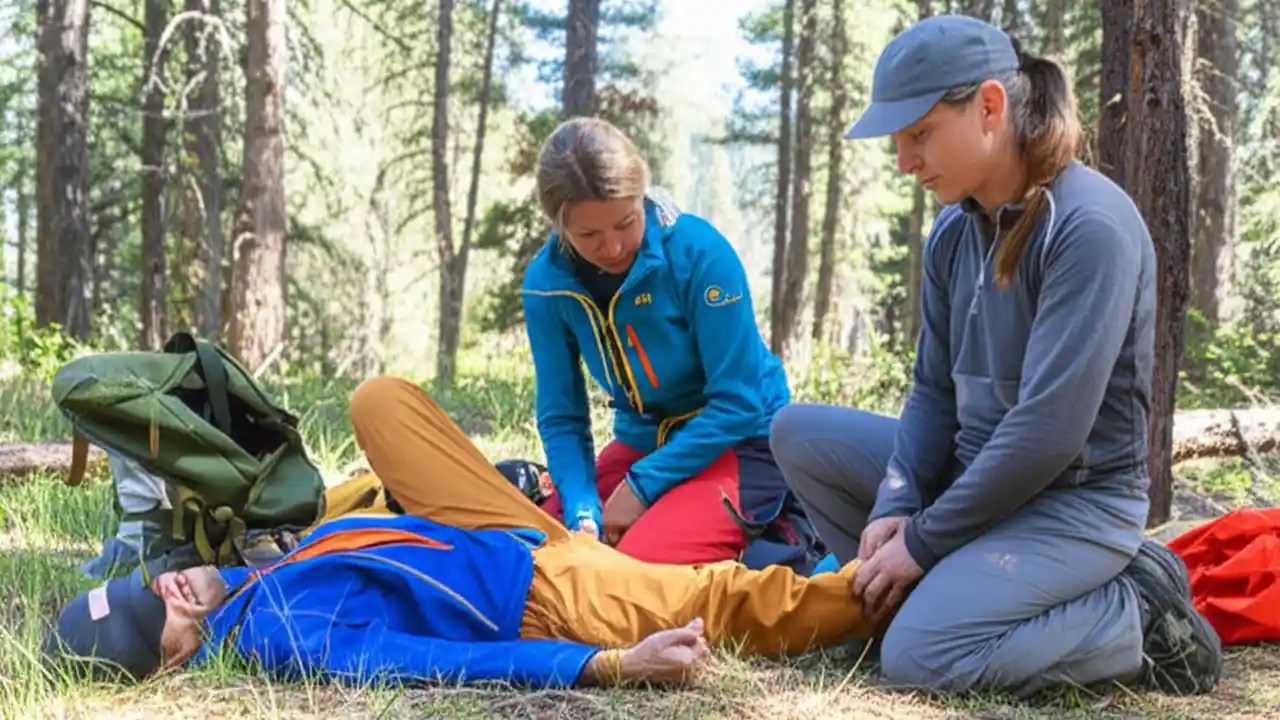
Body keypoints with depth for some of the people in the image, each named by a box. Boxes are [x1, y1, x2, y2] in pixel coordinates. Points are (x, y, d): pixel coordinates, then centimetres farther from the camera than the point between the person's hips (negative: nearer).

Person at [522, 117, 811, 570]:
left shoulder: (697, 250, -23)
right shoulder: (546, 283, -9)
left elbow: (737, 402, -20)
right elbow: (561, 418, -4)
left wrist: (642, 485, -21)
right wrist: (583, 514, -21)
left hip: (740, 442, -6)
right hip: (641, 442, 6)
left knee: (636, 566, -28)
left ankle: (775, 551, -1)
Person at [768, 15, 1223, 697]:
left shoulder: (1090, 226, -23)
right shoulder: (952, 231, 2)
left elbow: (1049, 430, -26)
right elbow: (935, 393, 6)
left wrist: (922, 541, -18)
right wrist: (895, 506, -12)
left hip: (1076, 499, -8)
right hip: (979, 474, 8)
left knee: (919, 655, -25)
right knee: (799, 434, 6)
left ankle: (1142, 614, -6)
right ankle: (959, 582, -1)